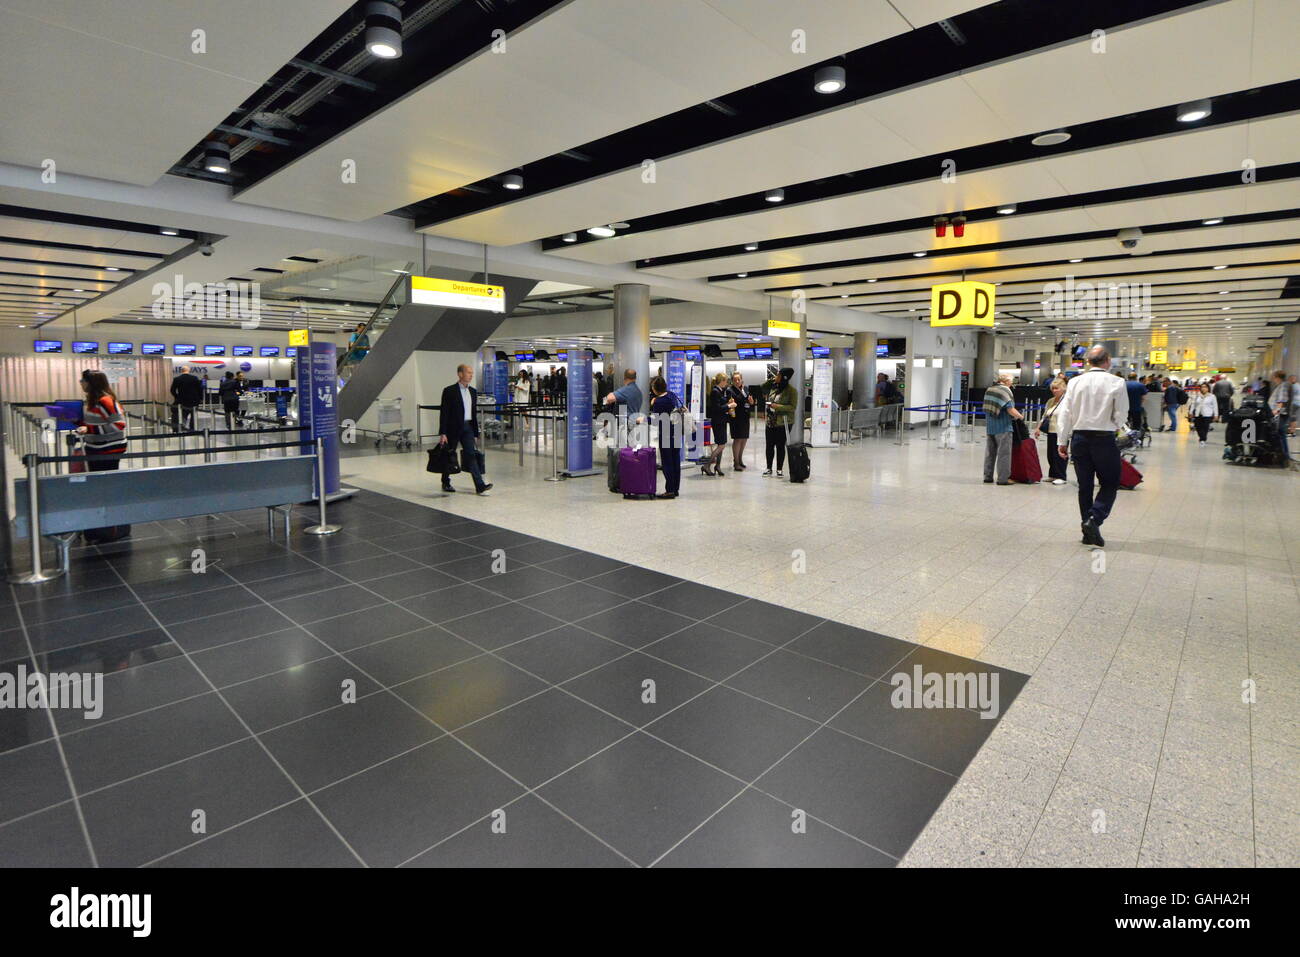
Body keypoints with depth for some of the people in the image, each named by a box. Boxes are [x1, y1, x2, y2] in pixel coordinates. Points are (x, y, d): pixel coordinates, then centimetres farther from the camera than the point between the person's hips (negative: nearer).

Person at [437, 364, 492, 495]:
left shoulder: (473, 391, 10)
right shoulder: (449, 391, -9)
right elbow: (444, 413, -11)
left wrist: (475, 432, 13)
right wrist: (442, 433, -16)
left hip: (467, 427, 5)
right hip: (453, 428, -4)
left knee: (472, 455, -5)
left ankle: (480, 485, -12)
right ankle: (446, 483, 25)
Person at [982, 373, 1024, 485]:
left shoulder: (990, 389, 11)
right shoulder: (1005, 390, -10)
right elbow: (1010, 409, -18)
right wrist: (1020, 416, -1)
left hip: (989, 426, 7)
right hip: (1002, 427, -7)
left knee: (989, 452, 13)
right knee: (1004, 453, -1)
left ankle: (988, 477, 18)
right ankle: (1003, 478, 0)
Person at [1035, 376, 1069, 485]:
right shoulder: (1050, 401, 15)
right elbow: (1044, 416, 22)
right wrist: (1038, 428, 15)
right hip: (1051, 431, 7)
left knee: (1059, 454, -3)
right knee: (1050, 454, 10)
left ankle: (1061, 477, 5)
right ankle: (1053, 475, 20)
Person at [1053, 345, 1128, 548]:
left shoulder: (1075, 382, 0)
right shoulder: (1116, 383, -8)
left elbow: (1064, 413, -2)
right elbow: (1121, 417, -6)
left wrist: (1062, 441, 4)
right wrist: (1114, 427, 16)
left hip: (1079, 438, 3)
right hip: (1104, 439, -3)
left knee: (1084, 485, 11)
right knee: (1110, 484, 11)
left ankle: (1089, 532, 16)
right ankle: (1094, 519, -8)